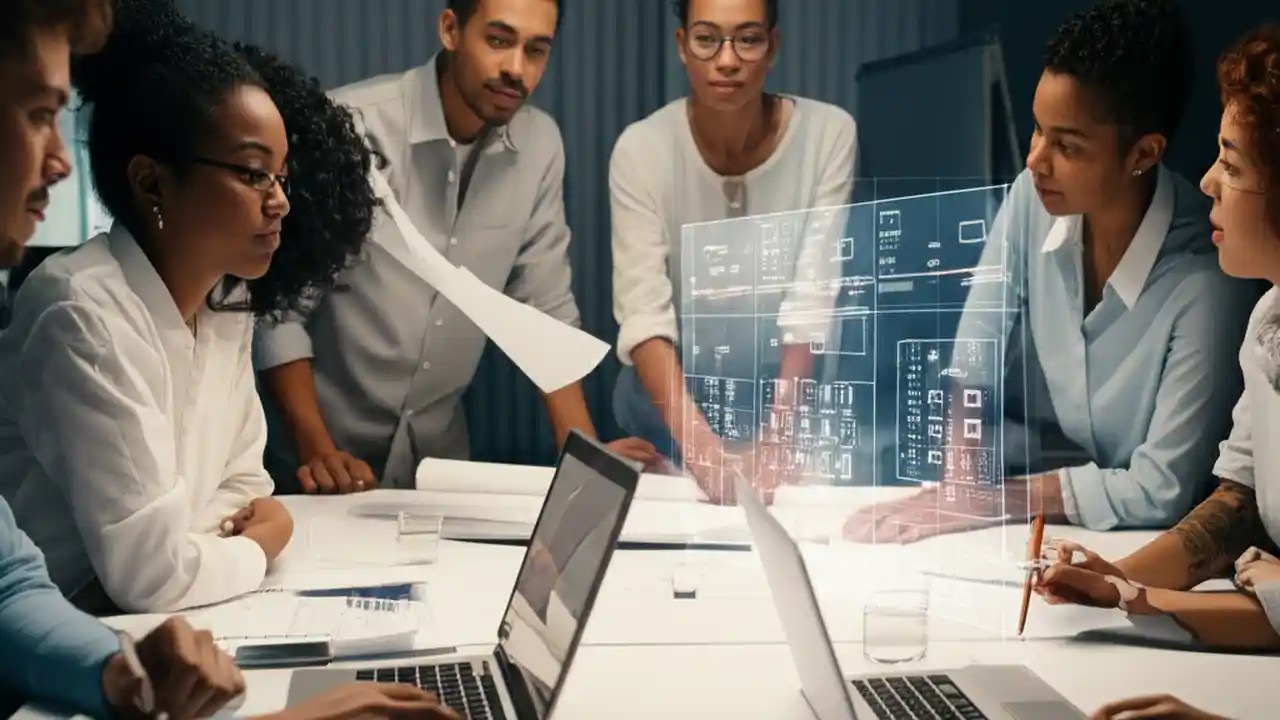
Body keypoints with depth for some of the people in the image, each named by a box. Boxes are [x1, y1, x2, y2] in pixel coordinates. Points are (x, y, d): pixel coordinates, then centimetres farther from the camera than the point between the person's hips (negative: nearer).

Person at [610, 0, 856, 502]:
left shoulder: (828, 133, -16)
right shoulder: (642, 148, -17)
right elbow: (644, 314, -25)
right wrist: (697, 439, -43)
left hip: (790, 379, 0)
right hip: (676, 377, 0)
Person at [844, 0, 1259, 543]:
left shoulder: (1205, 282, -26)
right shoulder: (1033, 197, -13)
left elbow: (1160, 493, -22)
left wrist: (990, 502, -20)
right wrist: (957, 489, -20)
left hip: (1147, 542, -4)